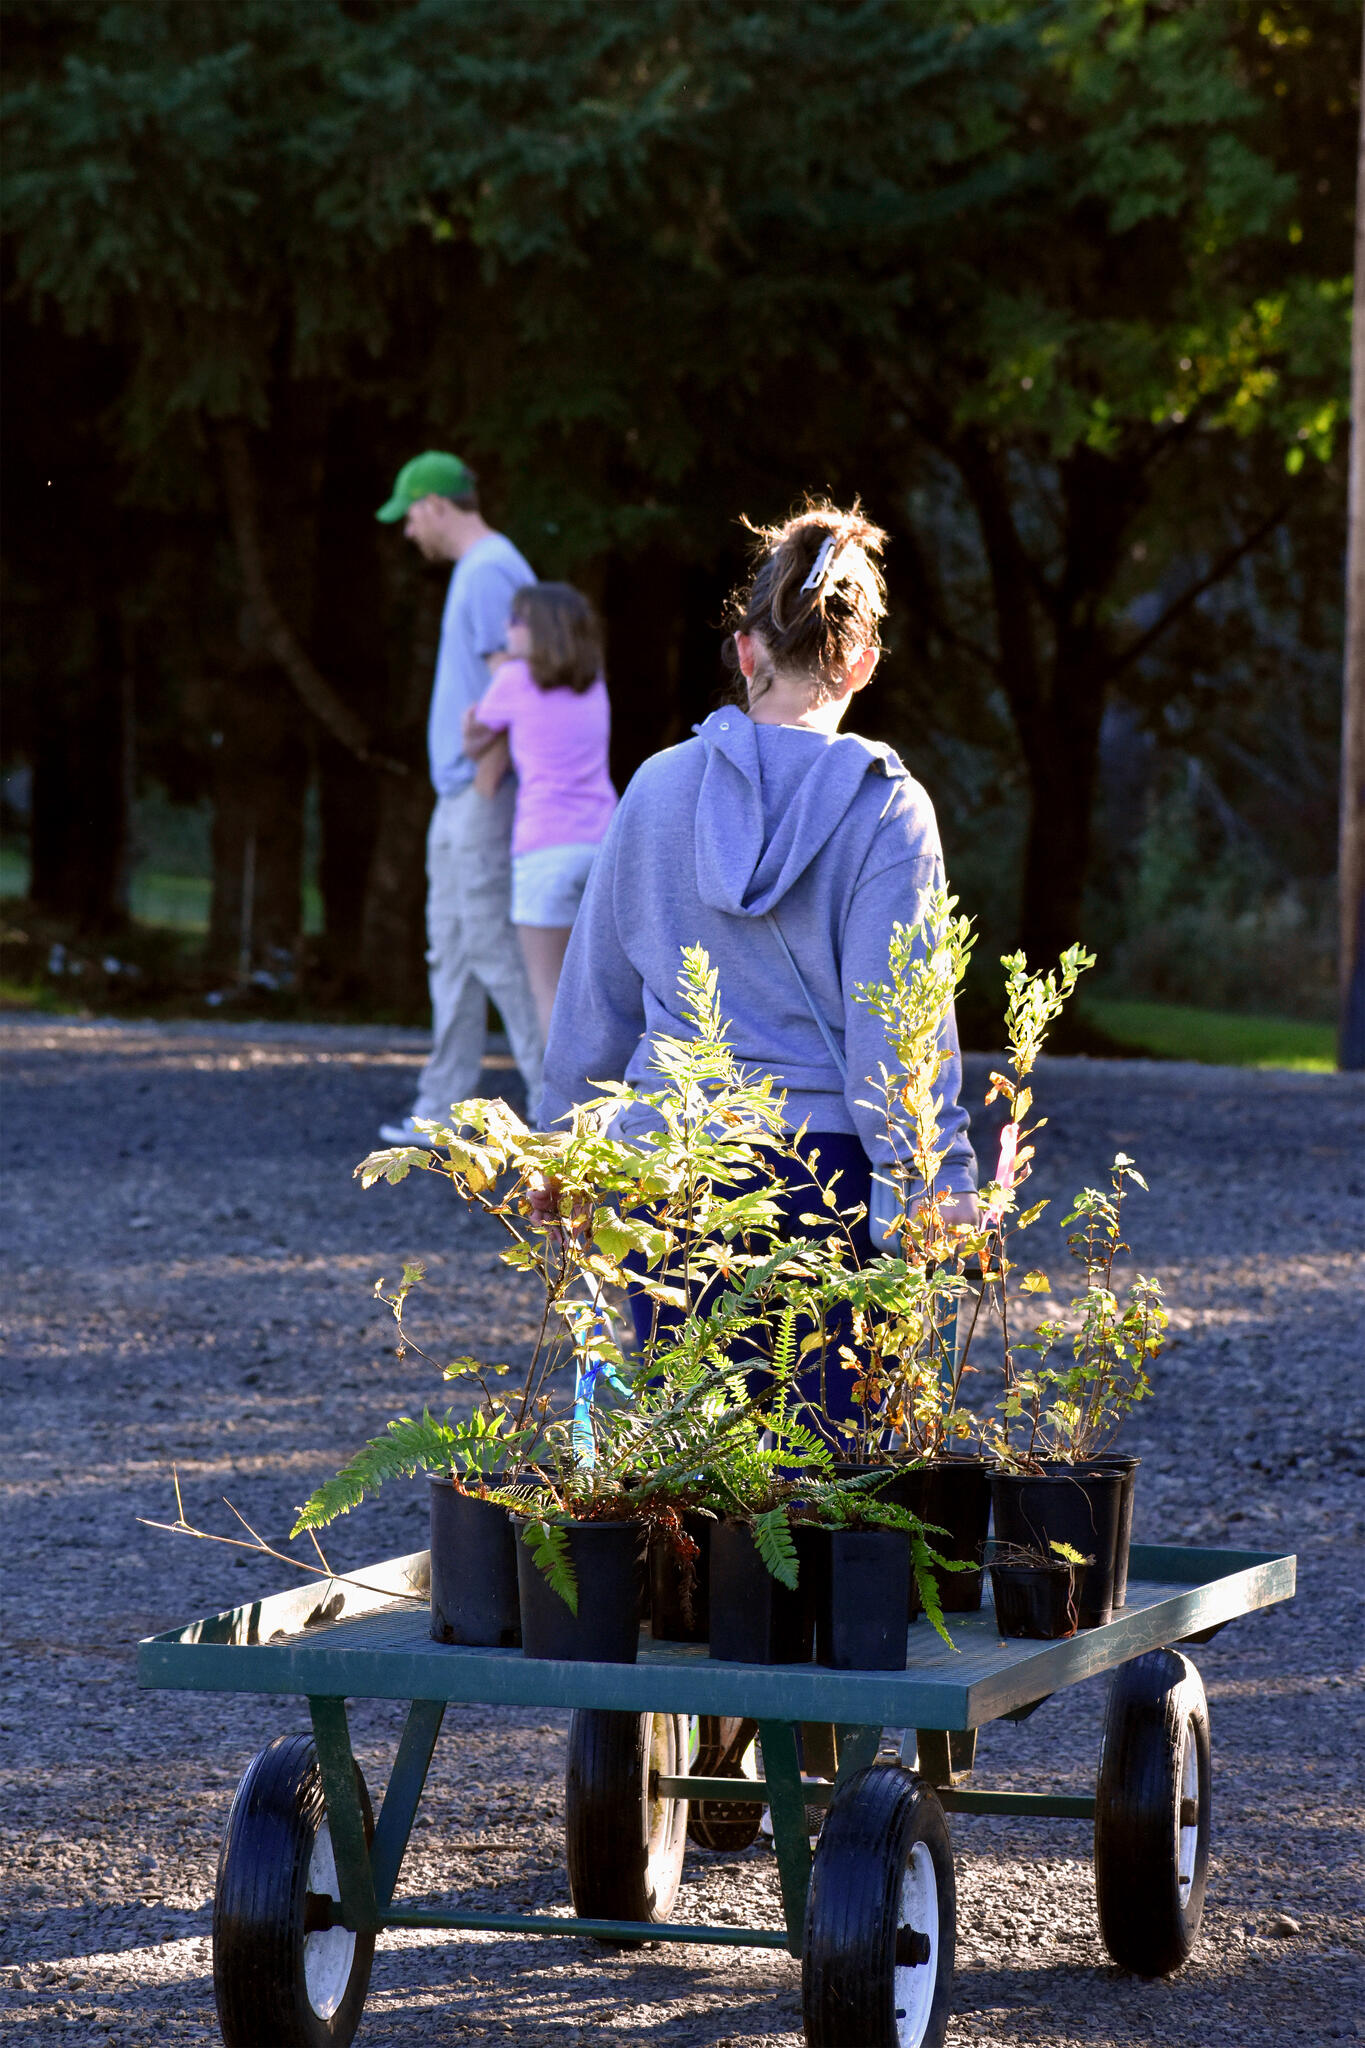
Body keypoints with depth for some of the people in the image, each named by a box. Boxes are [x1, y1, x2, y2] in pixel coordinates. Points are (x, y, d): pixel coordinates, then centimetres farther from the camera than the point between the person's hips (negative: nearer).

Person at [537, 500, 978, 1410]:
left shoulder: (661, 786, 3)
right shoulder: (887, 808, -6)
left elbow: (596, 991, 11)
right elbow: (892, 1026, -10)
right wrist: (944, 1186, -6)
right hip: (822, 1165, -3)